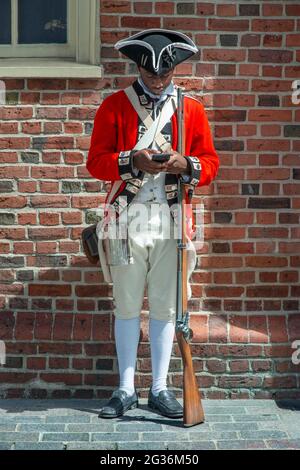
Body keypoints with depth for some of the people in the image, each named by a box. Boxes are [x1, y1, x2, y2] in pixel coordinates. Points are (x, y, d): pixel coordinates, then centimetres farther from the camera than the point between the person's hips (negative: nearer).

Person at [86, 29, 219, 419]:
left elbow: (210, 163, 7)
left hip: (172, 219, 1)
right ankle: (126, 389, 16)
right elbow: (96, 161, -1)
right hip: (128, 217, -1)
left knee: (165, 306, 6)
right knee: (127, 305, 6)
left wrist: (185, 165, -15)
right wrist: (133, 161, -19)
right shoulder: (114, 106, 2)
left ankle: (159, 388, 18)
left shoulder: (192, 109, 7)